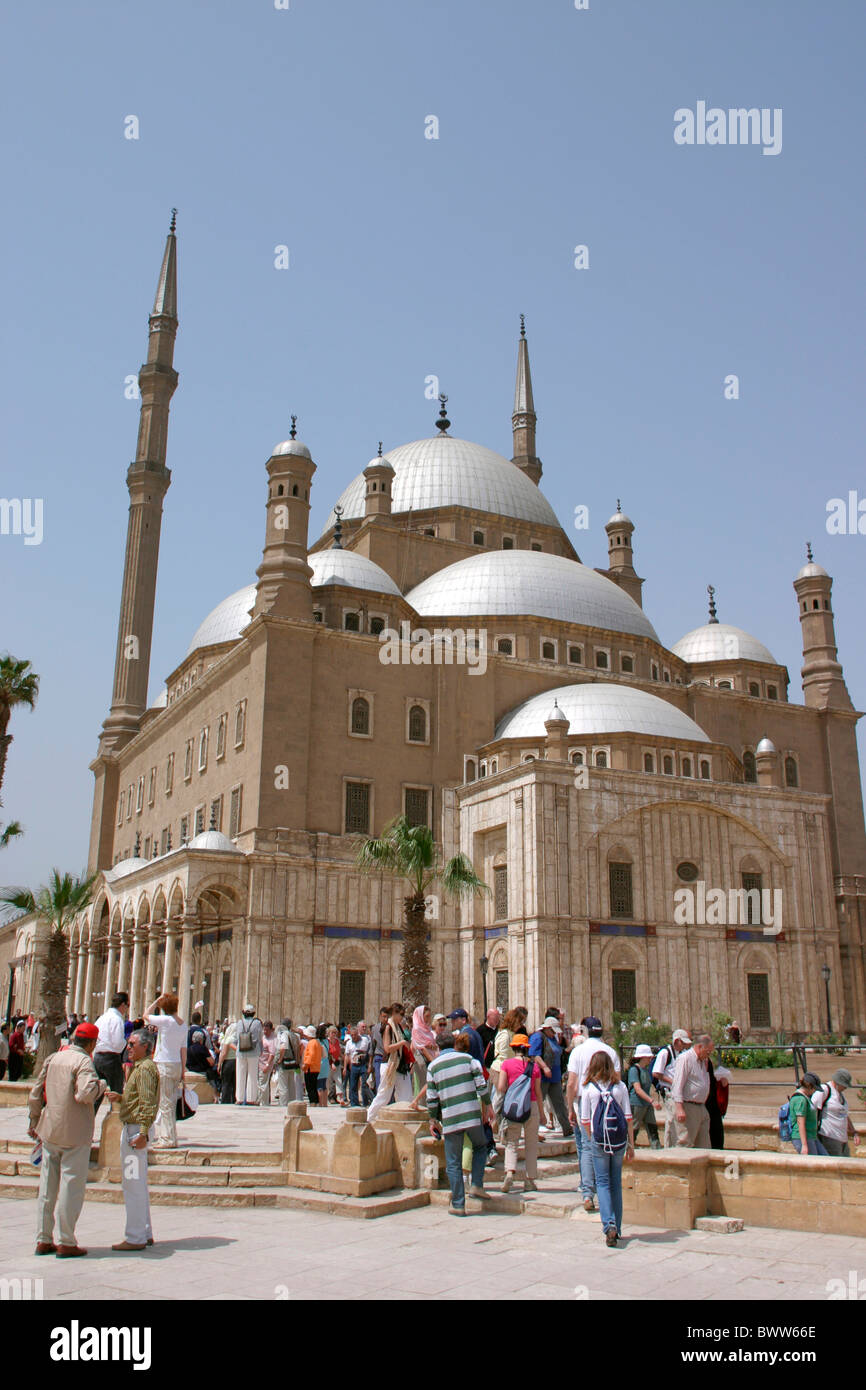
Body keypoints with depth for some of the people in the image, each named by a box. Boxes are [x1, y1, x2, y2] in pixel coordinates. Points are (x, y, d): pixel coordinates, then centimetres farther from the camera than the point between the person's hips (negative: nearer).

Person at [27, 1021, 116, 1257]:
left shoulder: (53, 1058, 8)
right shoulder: (84, 1062, -14)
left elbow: (35, 1094, 13)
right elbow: (86, 1094, -28)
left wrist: (34, 1122, 24)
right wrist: (101, 1084, -9)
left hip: (49, 1131, 7)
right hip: (75, 1134, -7)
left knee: (47, 1187, 14)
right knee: (71, 1187, 2)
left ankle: (43, 1240, 20)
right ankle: (66, 1243, 6)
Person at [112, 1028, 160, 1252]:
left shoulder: (145, 1068, -15)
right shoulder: (140, 1067, 18)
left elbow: (147, 1103, -22)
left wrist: (142, 1132, -26)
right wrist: (120, 1097, 13)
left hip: (136, 1129, -11)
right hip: (132, 1128, 11)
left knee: (133, 1183, -5)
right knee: (137, 1183, 16)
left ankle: (135, 1238, 0)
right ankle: (144, 1233, 24)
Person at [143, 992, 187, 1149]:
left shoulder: (166, 1021, -13)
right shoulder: (184, 1025, 6)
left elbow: (146, 1015, 0)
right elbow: (184, 1050, 9)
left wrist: (158, 1000, 6)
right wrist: (183, 1071, 14)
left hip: (164, 1065, -7)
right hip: (177, 1065, 7)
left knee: (165, 1103, -3)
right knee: (169, 1103, 14)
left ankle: (169, 1139, -2)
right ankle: (162, 1136, 22)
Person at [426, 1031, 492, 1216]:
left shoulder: (433, 1066, 8)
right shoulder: (468, 1058, 6)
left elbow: (432, 1097, 6)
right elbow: (481, 1085, 0)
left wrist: (433, 1120, 17)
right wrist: (485, 1107, 12)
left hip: (450, 1119, 0)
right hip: (472, 1114, 0)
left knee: (453, 1163, 8)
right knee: (480, 1147, 25)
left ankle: (458, 1205, 8)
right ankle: (476, 1185, 10)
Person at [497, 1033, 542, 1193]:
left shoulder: (506, 1063, -2)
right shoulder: (534, 1065, 3)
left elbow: (500, 1088, -8)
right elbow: (538, 1092, 6)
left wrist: (498, 1073, 11)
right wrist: (541, 1113, 15)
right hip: (532, 1106, 1)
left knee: (511, 1143, 4)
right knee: (531, 1144, 10)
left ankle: (509, 1172, -19)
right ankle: (530, 1181, 10)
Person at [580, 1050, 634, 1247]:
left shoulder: (589, 1088, -2)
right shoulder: (620, 1087, 1)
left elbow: (585, 1120, 0)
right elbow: (628, 1117, 1)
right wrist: (631, 1145, 7)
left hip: (598, 1139, -2)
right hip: (619, 1140, 2)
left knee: (602, 1182, 4)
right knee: (616, 1183, 13)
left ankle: (609, 1224, -14)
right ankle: (616, 1229, 18)